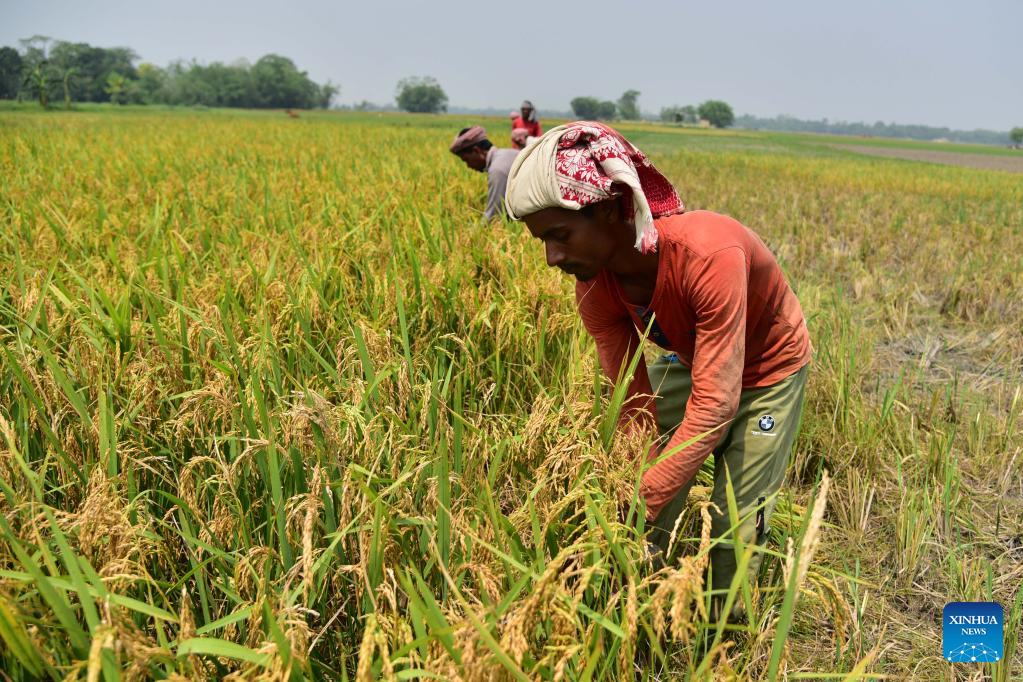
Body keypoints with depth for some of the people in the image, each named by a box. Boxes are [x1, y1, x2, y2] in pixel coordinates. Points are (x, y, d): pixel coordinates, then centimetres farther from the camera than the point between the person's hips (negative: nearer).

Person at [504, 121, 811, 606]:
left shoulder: (707, 254, -42)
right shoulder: (594, 286, -22)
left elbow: (715, 405, -41)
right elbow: (633, 406, -18)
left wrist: (642, 501, -45)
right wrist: (637, 488, -28)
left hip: (766, 372, -4)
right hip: (690, 362, 5)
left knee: (736, 529, -2)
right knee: (646, 523, 3)